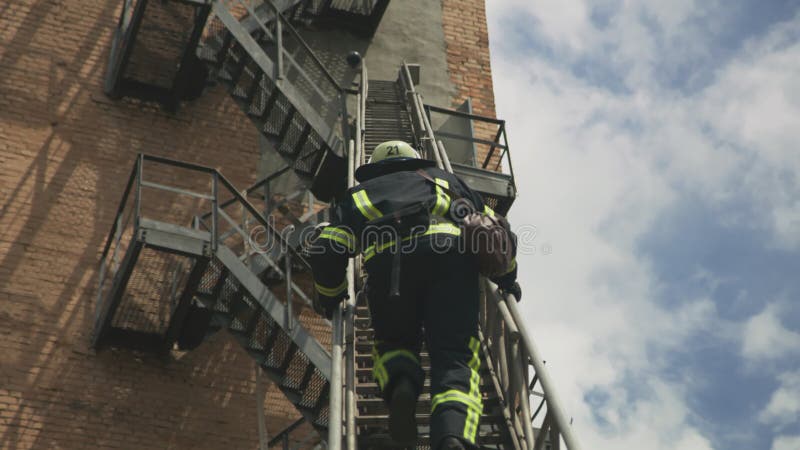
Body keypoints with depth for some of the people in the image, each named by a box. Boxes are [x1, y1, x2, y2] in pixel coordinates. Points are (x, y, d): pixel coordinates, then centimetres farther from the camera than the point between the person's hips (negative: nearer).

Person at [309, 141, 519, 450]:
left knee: (393, 343, 22)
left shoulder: (358, 195, 35)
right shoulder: (444, 179, 40)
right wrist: (507, 277, 45)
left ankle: (401, 384, -14)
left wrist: (329, 297, 36)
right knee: (455, 357, -5)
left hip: (386, 261, 0)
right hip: (449, 253, 0)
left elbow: (326, 252, 19)